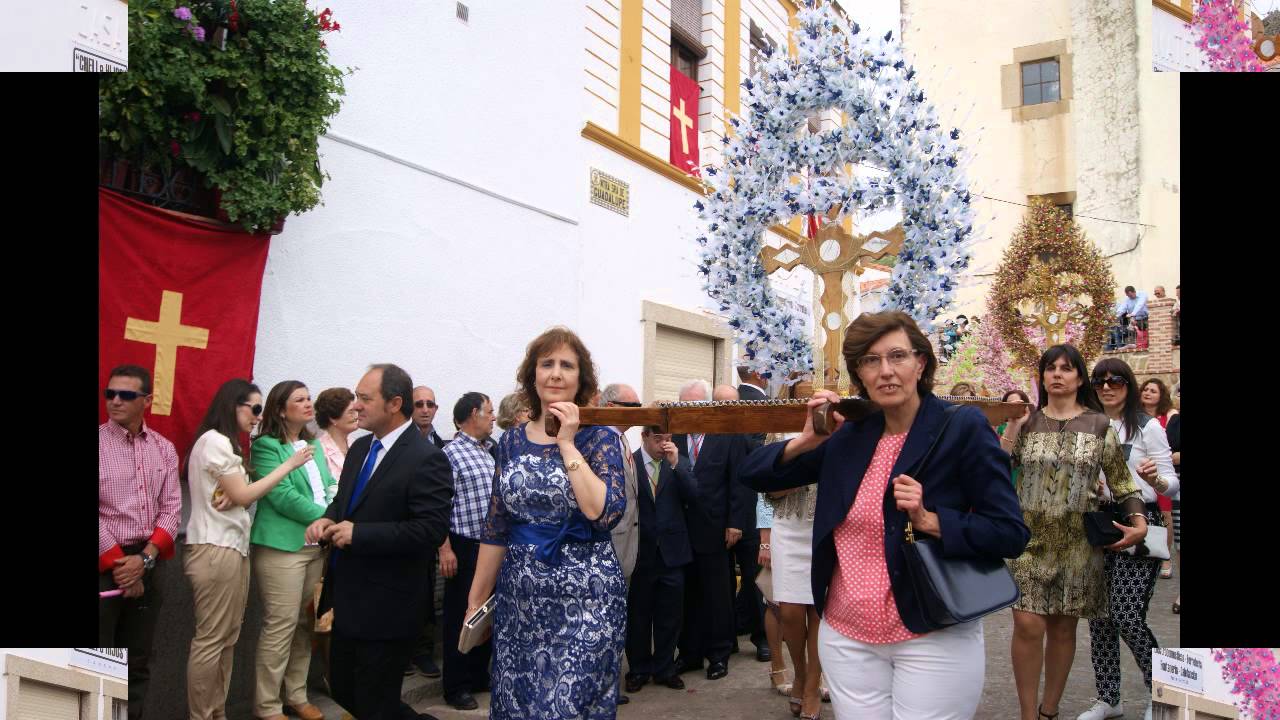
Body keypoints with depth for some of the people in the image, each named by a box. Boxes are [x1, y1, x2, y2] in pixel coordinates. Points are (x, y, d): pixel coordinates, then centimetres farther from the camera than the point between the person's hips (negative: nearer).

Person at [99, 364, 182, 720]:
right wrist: (118, 563, -11)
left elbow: (171, 509, 4)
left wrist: (144, 559, -9)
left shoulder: (164, 449, 7)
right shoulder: (100, 442, -6)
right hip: (105, 564, -4)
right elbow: (95, 513, -10)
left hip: (146, 563, 4)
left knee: (138, 662, 11)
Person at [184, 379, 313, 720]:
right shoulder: (214, 440, -11)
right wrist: (290, 464, -11)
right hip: (215, 550, -9)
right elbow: (243, 496, -14)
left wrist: (236, 495, -10)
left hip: (231, 547, 9)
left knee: (226, 638, 10)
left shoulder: (224, 443, 19)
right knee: (211, 638, -4)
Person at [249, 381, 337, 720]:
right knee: (281, 625, -3)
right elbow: (283, 497, -16)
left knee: (306, 623, 12)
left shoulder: (314, 444, 14)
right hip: (282, 547, -7)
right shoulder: (267, 447, -8)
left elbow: (330, 487, 13)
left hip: (317, 545, 7)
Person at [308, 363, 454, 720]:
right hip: (349, 600, 9)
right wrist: (328, 519, -3)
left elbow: (432, 529, -25)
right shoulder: (360, 447, 8)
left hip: (387, 607, -9)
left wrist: (358, 534, -24)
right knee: (343, 690, 21)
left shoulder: (427, 459, -18)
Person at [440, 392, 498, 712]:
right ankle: (456, 687, 14)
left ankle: (480, 677, 29)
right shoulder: (451, 453, -11)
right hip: (465, 547, -8)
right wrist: (445, 549, -19)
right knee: (461, 617, 2)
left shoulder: (490, 451, 13)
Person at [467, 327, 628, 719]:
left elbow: (603, 512, -21)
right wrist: (475, 600, 10)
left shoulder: (599, 438, -5)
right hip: (519, 597, 4)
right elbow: (495, 528, 9)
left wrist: (568, 444, -17)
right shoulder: (512, 441, 6)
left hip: (584, 596, -4)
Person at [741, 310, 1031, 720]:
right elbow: (754, 475, 6)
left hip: (934, 638, -4)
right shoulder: (849, 435, 4)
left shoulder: (963, 428, -9)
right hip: (846, 637, 4)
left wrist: (929, 521, -24)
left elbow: (1011, 535, -10)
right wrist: (807, 440, -10)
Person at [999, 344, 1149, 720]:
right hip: (1029, 538, 0)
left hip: (1077, 542, 1)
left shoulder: (1098, 425, 4)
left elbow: (1121, 480, 5)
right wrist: (1012, 425, -10)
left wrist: (1138, 522, -8)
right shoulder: (1026, 421, 5)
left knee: (1062, 628, 9)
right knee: (1028, 625, -8)